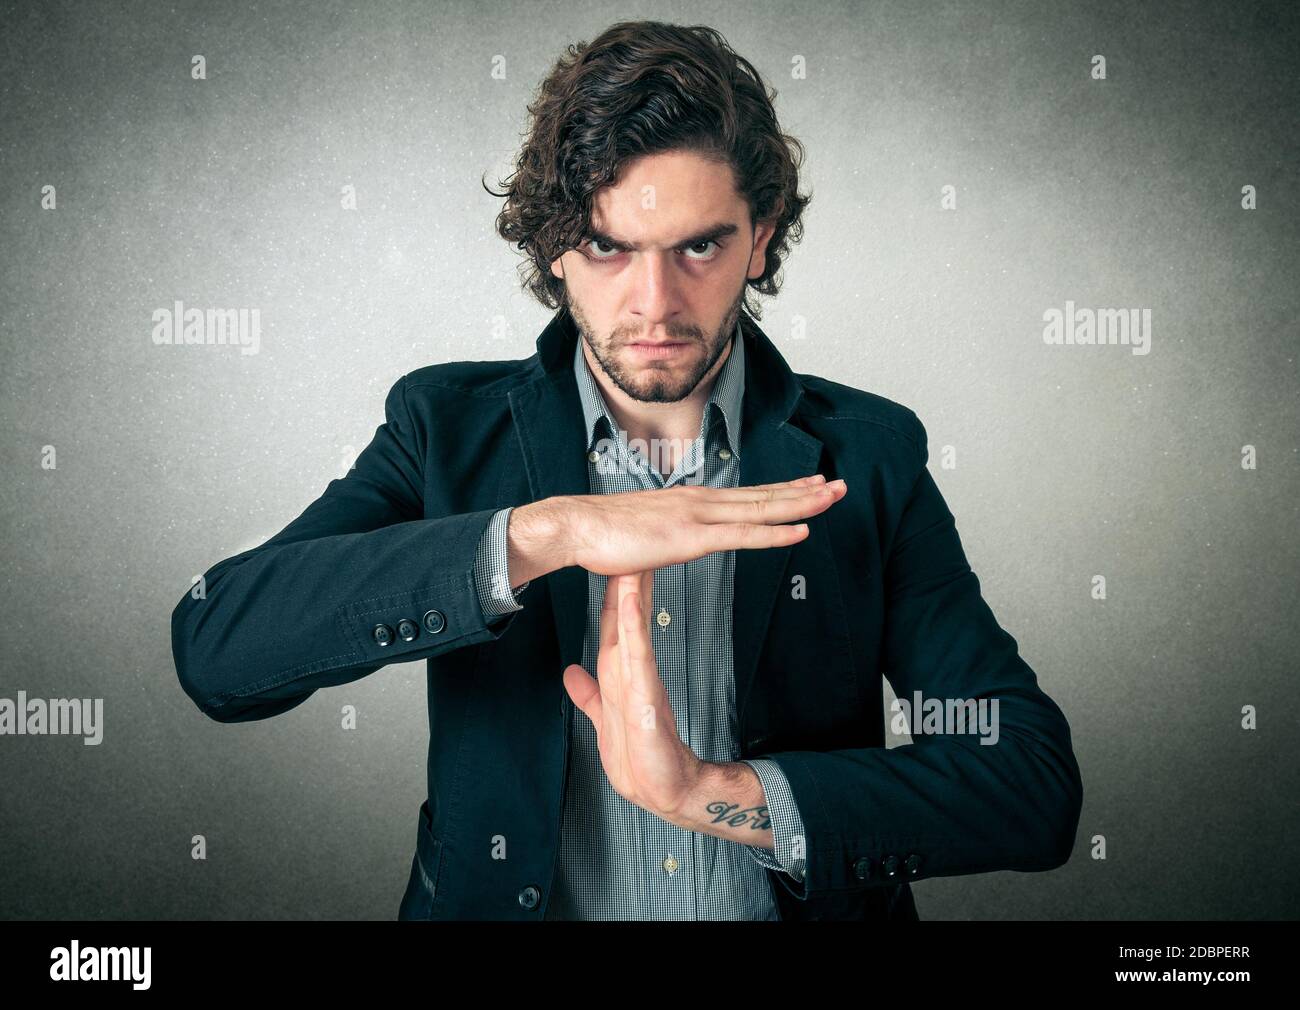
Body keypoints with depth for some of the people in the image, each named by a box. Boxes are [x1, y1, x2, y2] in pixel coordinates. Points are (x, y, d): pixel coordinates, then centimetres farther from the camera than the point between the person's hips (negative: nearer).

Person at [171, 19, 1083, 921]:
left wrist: (715, 792, -17)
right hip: (495, 901, 0)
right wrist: (544, 534, -22)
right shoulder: (450, 430, 0)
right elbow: (215, 647, -14)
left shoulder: (868, 456, 0)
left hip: (800, 902, 0)